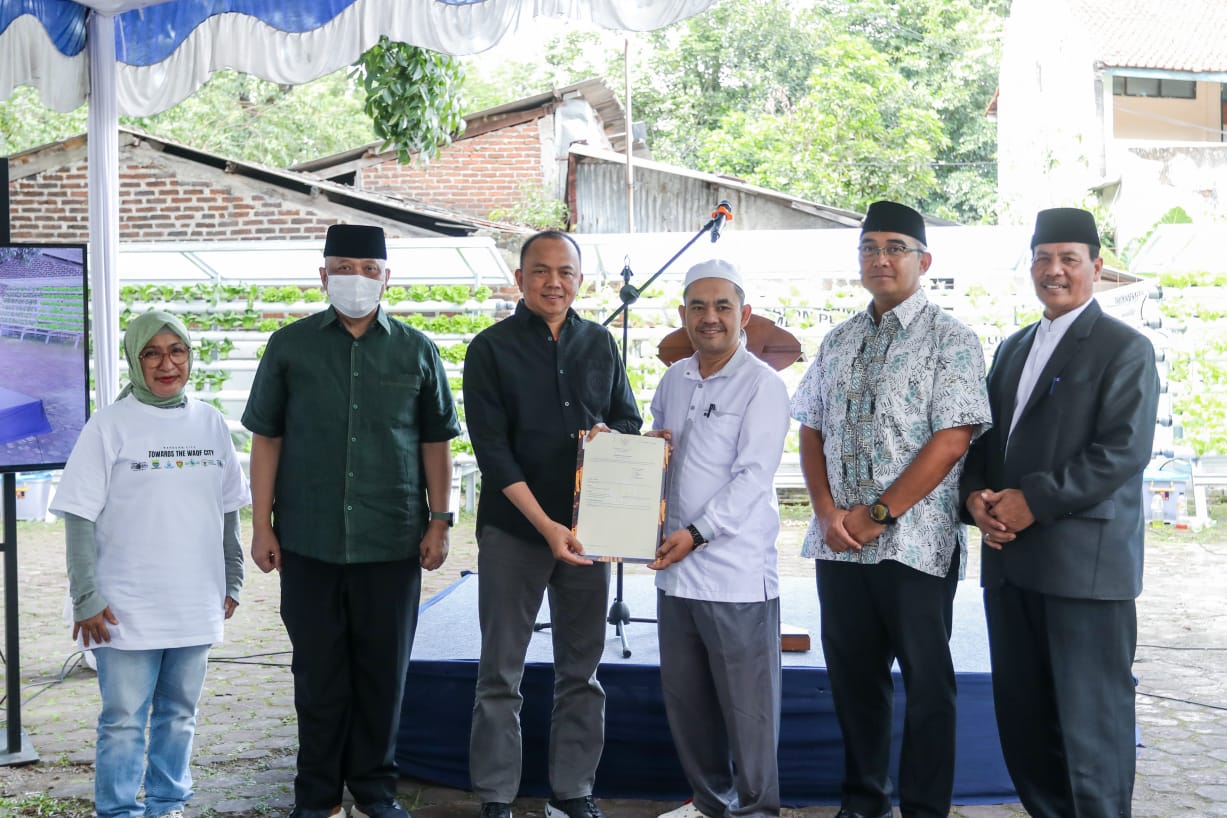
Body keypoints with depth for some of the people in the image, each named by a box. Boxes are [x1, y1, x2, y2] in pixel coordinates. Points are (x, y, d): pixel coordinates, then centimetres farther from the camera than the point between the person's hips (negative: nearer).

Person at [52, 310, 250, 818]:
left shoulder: (210, 423, 6)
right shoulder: (110, 425, -6)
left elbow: (228, 510, 14)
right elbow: (80, 518, -7)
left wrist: (231, 580, 13)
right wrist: (86, 598, -11)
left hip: (196, 605, 4)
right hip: (127, 610, -4)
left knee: (179, 714, 14)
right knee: (124, 722, 2)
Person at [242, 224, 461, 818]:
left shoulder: (416, 351, 5)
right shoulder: (289, 346, 3)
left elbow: (435, 442, 8)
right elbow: (266, 439, 4)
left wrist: (438, 522, 3)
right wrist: (262, 525, 0)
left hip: (393, 542, 1)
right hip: (310, 542, 0)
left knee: (383, 670, 8)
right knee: (318, 671, 7)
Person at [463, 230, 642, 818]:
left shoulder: (600, 344, 10)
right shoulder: (491, 350, -3)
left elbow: (630, 420, 16)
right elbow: (492, 450, -9)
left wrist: (610, 434, -9)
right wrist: (545, 524, -17)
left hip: (586, 528, 4)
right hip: (513, 530, -4)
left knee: (581, 670, 9)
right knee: (501, 674, 2)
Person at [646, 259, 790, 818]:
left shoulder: (762, 385, -8)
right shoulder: (673, 380, 12)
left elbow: (752, 476, -14)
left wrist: (697, 534, -19)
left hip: (737, 575, -7)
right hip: (675, 568, 7)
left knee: (747, 707, 1)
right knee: (684, 699, 15)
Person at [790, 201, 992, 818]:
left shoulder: (950, 340, -4)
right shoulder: (838, 342, 14)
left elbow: (951, 442, -13)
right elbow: (811, 432, 13)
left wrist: (877, 514, -14)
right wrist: (827, 512, -3)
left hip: (914, 542, -5)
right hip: (840, 542, 5)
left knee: (926, 683, 3)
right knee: (852, 675, 13)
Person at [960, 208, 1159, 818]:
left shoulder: (1125, 349, -3)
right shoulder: (1012, 348, 20)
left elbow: (1124, 449, -13)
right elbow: (984, 435, 19)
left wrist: (1034, 502, -16)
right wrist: (975, 495, -1)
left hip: (1085, 561, -7)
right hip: (1011, 559, 7)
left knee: (1090, 719, -4)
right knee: (1022, 715, 10)